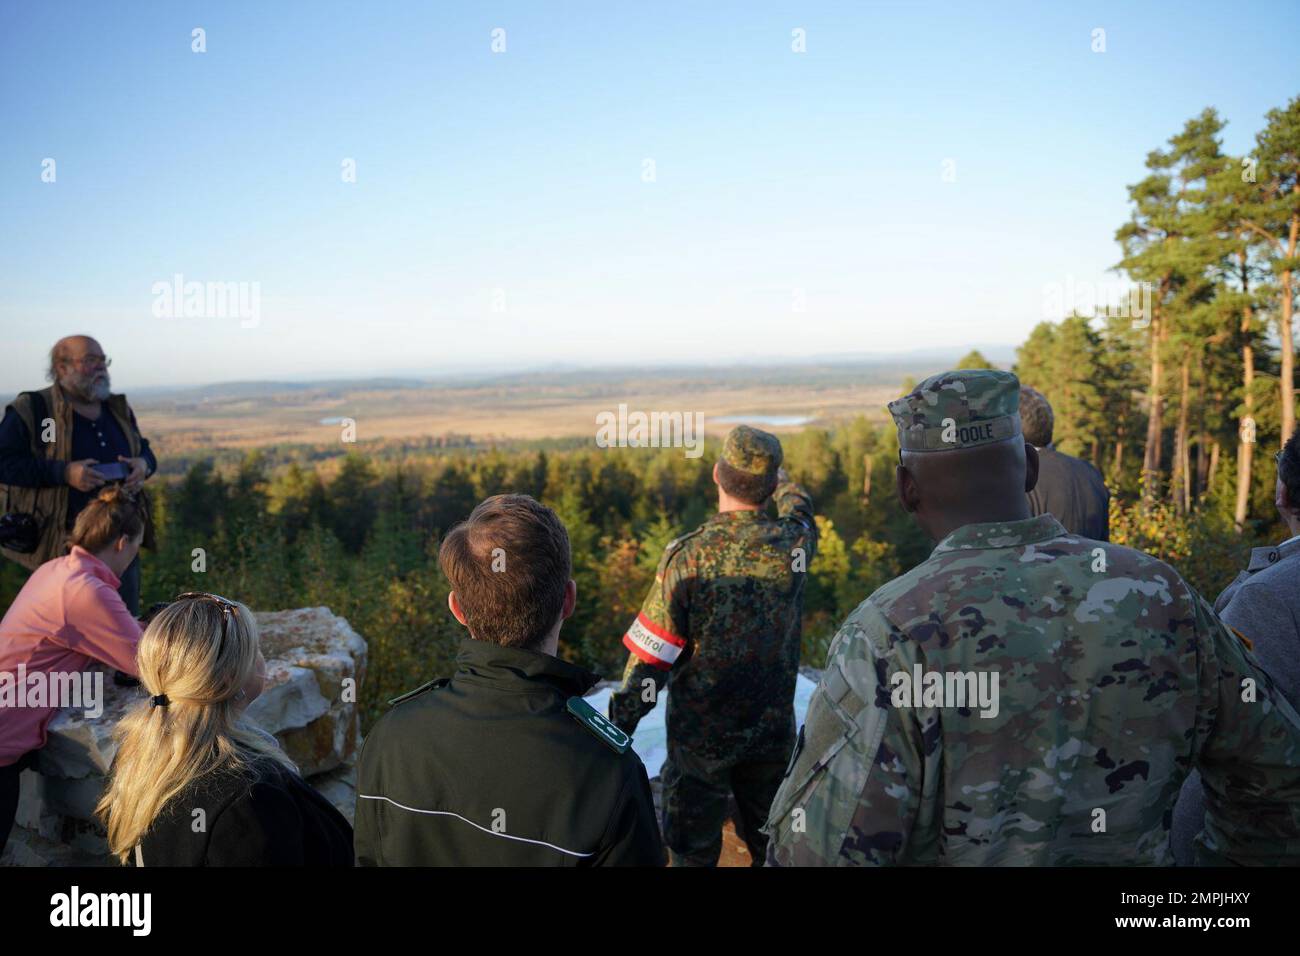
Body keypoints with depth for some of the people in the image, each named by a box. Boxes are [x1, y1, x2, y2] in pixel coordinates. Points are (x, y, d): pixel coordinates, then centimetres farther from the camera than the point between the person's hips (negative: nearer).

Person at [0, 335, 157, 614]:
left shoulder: (119, 409, 11)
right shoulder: (31, 410, -7)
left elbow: (144, 449, 22)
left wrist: (144, 464, -2)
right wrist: (64, 473, -22)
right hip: (62, 544, -5)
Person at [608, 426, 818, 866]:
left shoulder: (687, 555, -21)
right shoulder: (792, 544, -10)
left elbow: (650, 657, -19)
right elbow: (800, 511, 17)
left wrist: (618, 727, -7)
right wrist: (787, 485, 39)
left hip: (700, 736, -3)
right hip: (773, 730, 3)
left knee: (693, 850, 14)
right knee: (771, 844, 22)